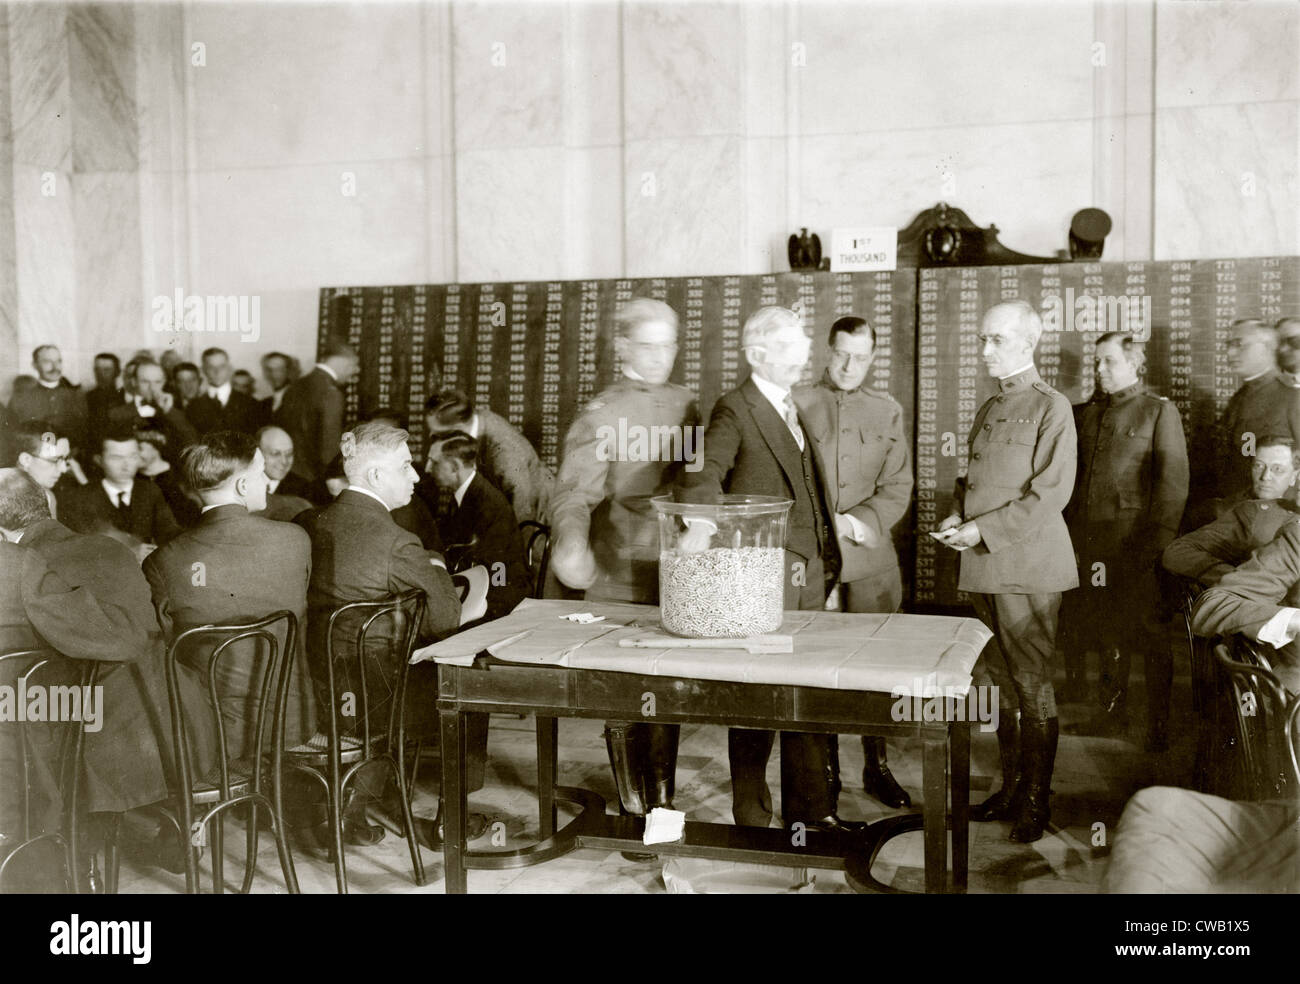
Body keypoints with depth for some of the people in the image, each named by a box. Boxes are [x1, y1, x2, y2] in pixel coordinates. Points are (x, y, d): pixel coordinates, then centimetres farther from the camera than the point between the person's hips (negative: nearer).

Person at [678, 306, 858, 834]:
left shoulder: (795, 408, 16)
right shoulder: (735, 409, -9)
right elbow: (704, 469, -26)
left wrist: (825, 562, 17)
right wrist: (701, 519, -46)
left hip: (810, 572, 8)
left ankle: (811, 808, 28)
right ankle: (752, 820, 16)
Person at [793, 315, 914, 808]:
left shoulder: (887, 410, 12)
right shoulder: (797, 402, 5)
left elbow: (898, 488, 7)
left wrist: (861, 521, -10)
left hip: (870, 558, 2)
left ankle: (876, 766, 18)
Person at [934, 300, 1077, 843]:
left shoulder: (1052, 408, -6)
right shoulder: (988, 409, 17)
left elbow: (1052, 492, -14)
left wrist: (983, 530, -16)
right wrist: (957, 516, 4)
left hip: (1027, 565, -7)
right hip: (982, 565, 7)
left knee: (1033, 685, 0)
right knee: (996, 682, 12)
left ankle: (1036, 802, 11)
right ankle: (1011, 786, 24)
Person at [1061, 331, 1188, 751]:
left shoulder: (1160, 412, 0)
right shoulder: (1092, 413, 17)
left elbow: (1174, 480, -7)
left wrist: (1159, 539, -15)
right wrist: (1070, 529, 7)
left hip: (1134, 540, -5)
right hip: (1091, 539, 5)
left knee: (1147, 633, -1)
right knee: (1106, 630, 10)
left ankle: (1159, 725, 9)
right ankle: (1113, 714, 21)